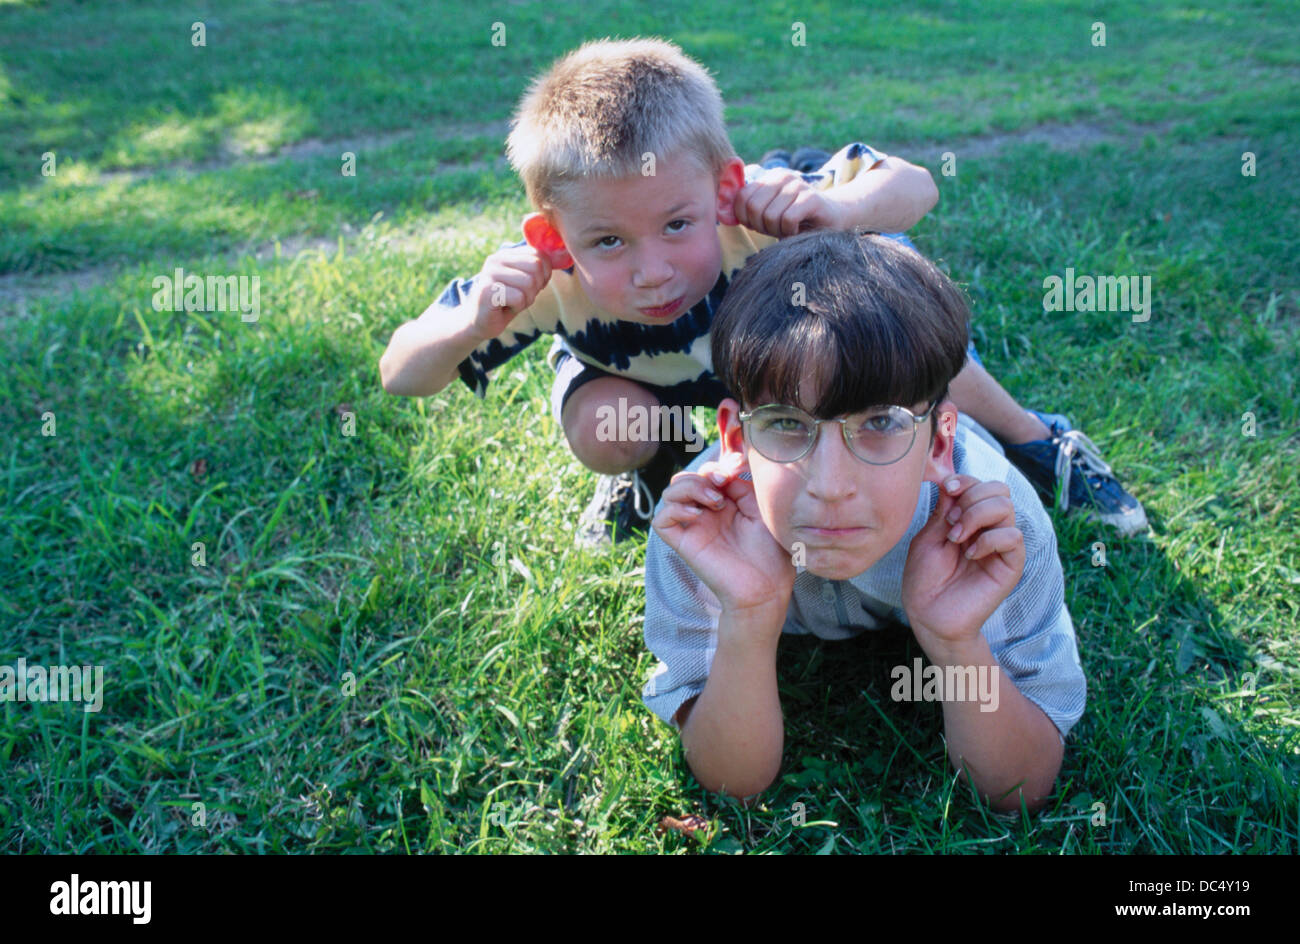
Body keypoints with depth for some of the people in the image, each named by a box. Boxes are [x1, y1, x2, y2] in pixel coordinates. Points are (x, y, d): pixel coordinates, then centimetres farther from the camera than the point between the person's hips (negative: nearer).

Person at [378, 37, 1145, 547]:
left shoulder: (755, 212, -43)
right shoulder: (550, 280, -41)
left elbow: (915, 186, -32)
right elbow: (400, 375, -33)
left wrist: (838, 208, -55)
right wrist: (471, 325, -55)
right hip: (628, 371, 0)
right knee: (603, 430, -31)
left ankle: (1034, 439, 16)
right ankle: (655, 467, 7)